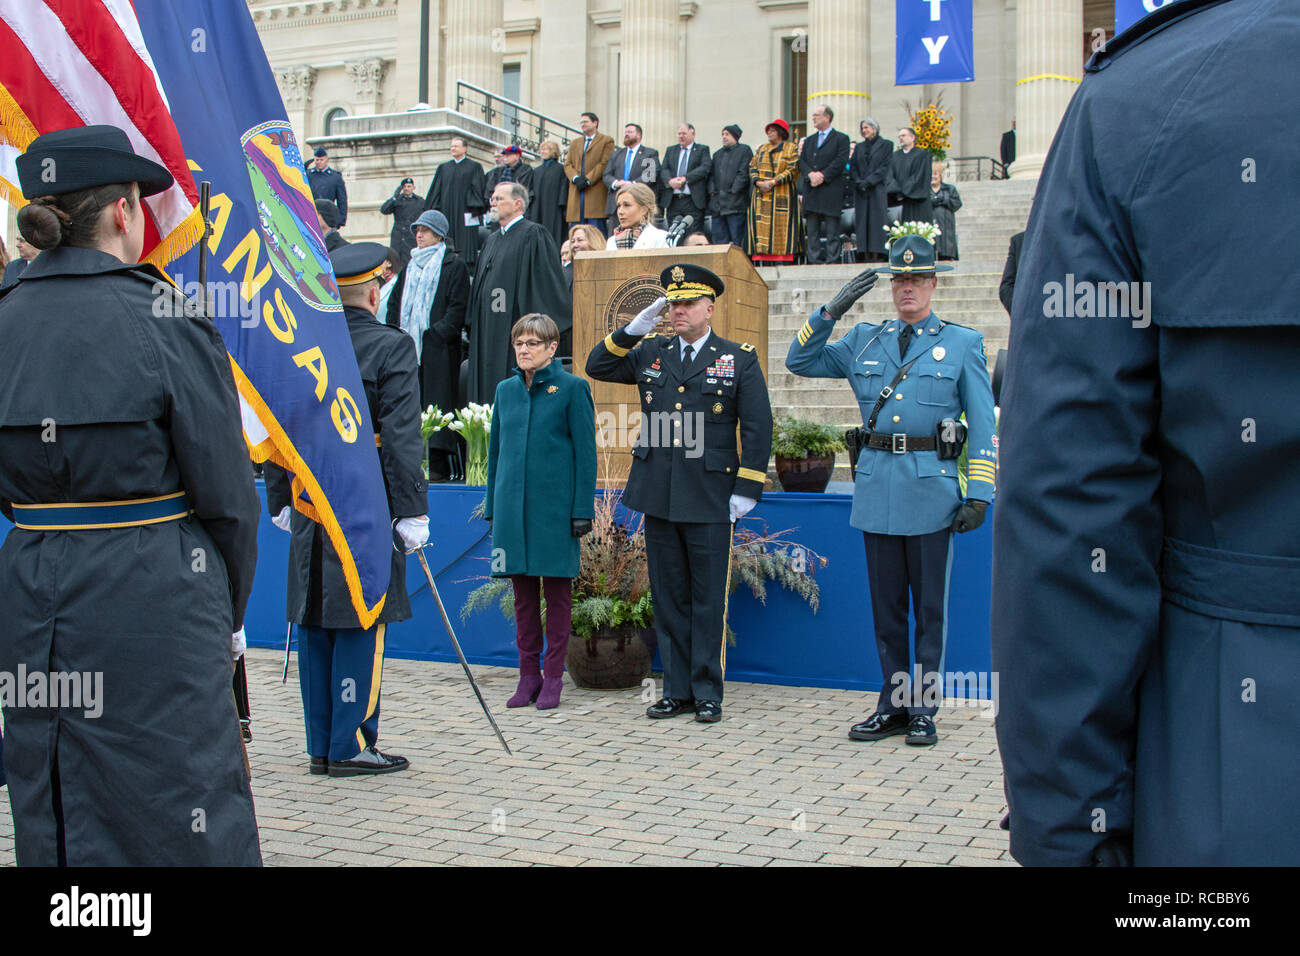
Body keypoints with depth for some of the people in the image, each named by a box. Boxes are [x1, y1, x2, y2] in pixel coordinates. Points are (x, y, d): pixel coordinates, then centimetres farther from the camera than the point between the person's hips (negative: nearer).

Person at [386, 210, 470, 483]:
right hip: (408, 346, 6)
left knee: (436, 402, -8)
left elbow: (458, 307, -7)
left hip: (439, 348, -6)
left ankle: (438, 465, -7)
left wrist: (437, 333, -15)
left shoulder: (454, 266, 1)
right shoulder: (411, 266, 20)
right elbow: (395, 303, 22)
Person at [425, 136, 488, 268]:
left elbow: (477, 188, -2)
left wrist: (475, 210, -12)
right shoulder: (443, 168, 16)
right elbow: (436, 190, 14)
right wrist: (434, 211, 5)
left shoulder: (474, 167, 5)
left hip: (465, 213, -4)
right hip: (447, 212, 4)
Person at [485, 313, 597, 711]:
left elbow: (585, 452, -4)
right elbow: (495, 450, 17)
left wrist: (583, 510, -9)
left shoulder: (572, 388, -2)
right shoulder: (506, 390, 12)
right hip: (513, 503, 4)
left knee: (557, 589, 3)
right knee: (523, 590, 8)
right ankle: (528, 674, 17)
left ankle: (553, 678, 11)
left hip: (555, 505, -4)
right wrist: (492, 506, 12)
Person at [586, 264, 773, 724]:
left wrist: (746, 490, -7)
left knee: (707, 599, 3)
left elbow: (758, 427, -1)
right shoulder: (651, 353, 11)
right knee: (669, 597, 9)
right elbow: (596, 367, 13)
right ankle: (677, 690, 18)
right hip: (658, 495, 4)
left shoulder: (740, 359, 1)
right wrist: (634, 328, 0)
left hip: (708, 499, -4)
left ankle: (707, 692, 13)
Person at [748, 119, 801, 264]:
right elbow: (752, 167, 13)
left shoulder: (791, 148, 5)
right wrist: (758, 182, -8)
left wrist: (773, 182, -16)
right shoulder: (762, 149, 20)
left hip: (782, 196, -4)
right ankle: (761, 260, -5)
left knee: (781, 228, -9)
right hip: (761, 196, 4)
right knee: (761, 228, -3)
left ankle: (783, 261, -11)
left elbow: (792, 170, -6)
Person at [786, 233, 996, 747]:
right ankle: (893, 706, 20)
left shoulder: (962, 343, 5)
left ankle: (924, 709, 14)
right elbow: (800, 361, 14)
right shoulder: (864, 340, 13)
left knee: (930, 607, 4)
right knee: (886, 606, 9)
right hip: (877, 487, 3)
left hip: (931, 488, -3)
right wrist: (833, 309, 2)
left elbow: (983, 426, 2)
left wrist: (979, 494, -7)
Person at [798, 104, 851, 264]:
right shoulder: (809, 140, 21)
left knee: (832, 229, -6)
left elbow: (841, 161, -7)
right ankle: (813, 260, 6)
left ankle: (832, 259, -5)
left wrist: (823, 176, -15)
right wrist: (811, 174, -9)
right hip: (811, 190, 5)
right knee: (812, 229, 4)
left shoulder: (841, 138, 4)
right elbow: (802, 161, 11)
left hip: (831, 190, -5)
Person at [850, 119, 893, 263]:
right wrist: (858, 182, -8)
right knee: (862, 221, -3)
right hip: (860, 190, 4)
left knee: (877, 221, -8)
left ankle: (876, 255, -9)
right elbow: (853, 168, 11)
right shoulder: (860, 147, 18)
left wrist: (869, 181, -14)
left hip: (877, 189, -4)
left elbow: (885, 167, -5)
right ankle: (865, 255, -4)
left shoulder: (886, 145, 5)